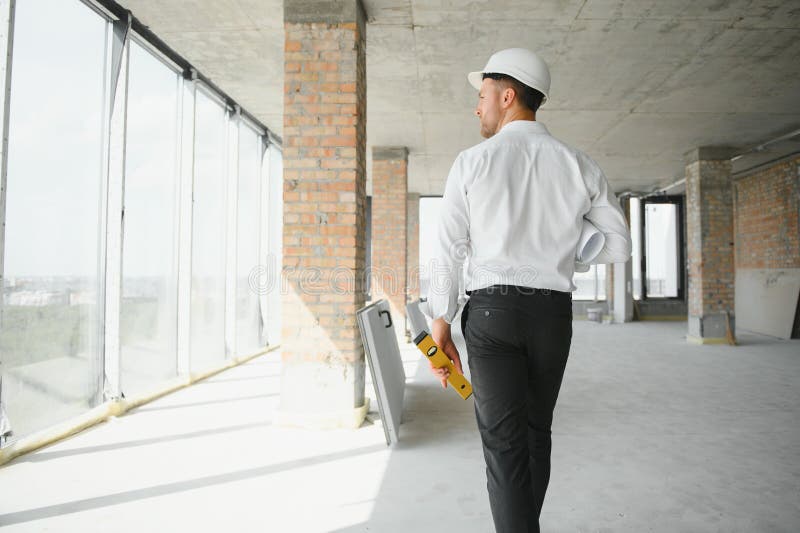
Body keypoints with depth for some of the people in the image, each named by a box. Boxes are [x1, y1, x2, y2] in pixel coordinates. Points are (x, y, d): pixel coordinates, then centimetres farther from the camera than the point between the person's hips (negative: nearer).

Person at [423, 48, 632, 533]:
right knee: (536, 431, 19)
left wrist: (441, 326, -1)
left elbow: (449, 251, -6)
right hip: (553, 312, 4)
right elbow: (619, 245, 8)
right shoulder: (579, 166, 4)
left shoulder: (472, 162, -3)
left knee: (505, 442, 0)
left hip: (492, 310, -3)